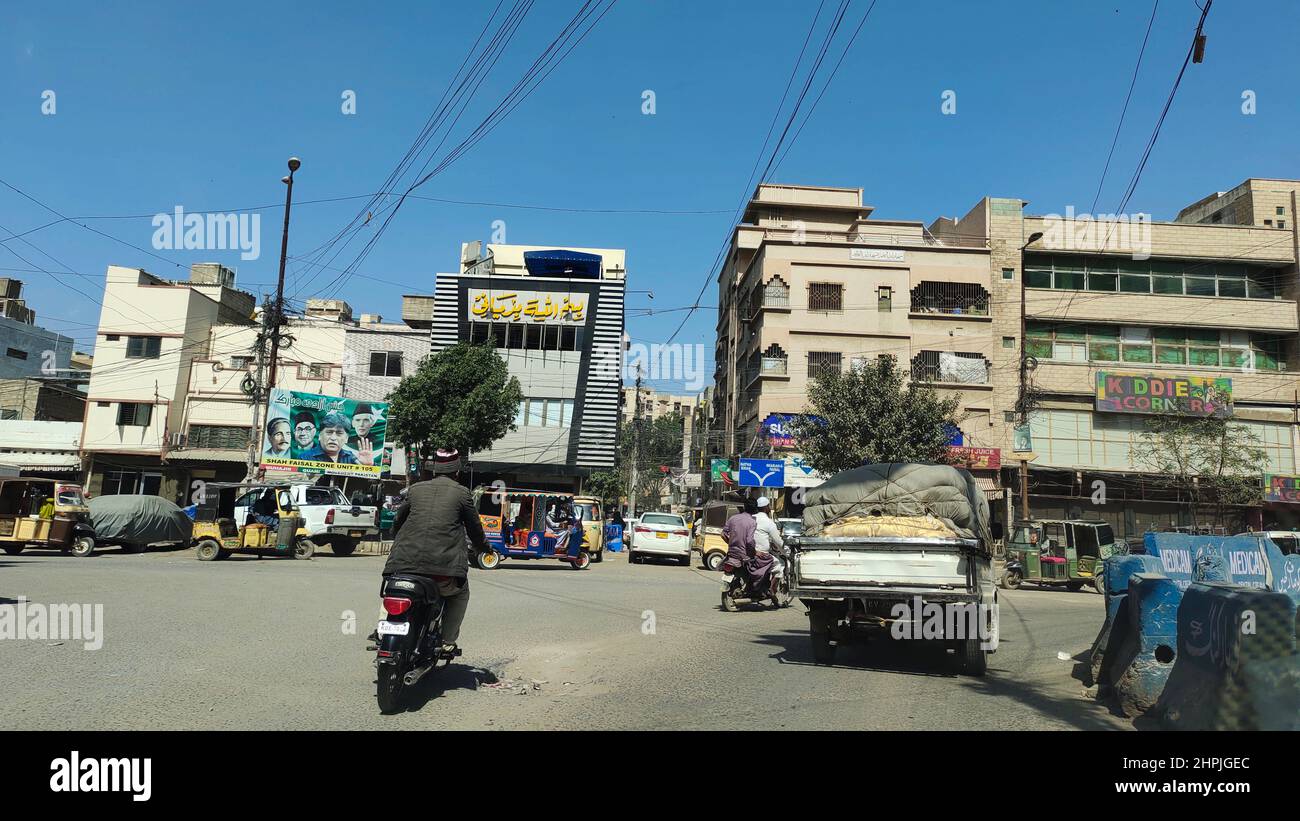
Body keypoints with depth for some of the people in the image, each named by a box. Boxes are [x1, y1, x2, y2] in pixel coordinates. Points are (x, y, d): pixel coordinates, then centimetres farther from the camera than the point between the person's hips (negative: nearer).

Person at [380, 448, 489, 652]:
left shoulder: (416, 489, 14)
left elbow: (397, 522, 23)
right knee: (460, 593, 24)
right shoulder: (462, 493, 5)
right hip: (445, 566, -3)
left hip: (406, 561, 3)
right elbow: (474, 529, 10)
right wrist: (484, 547, 31)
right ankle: (447, 640, 14)